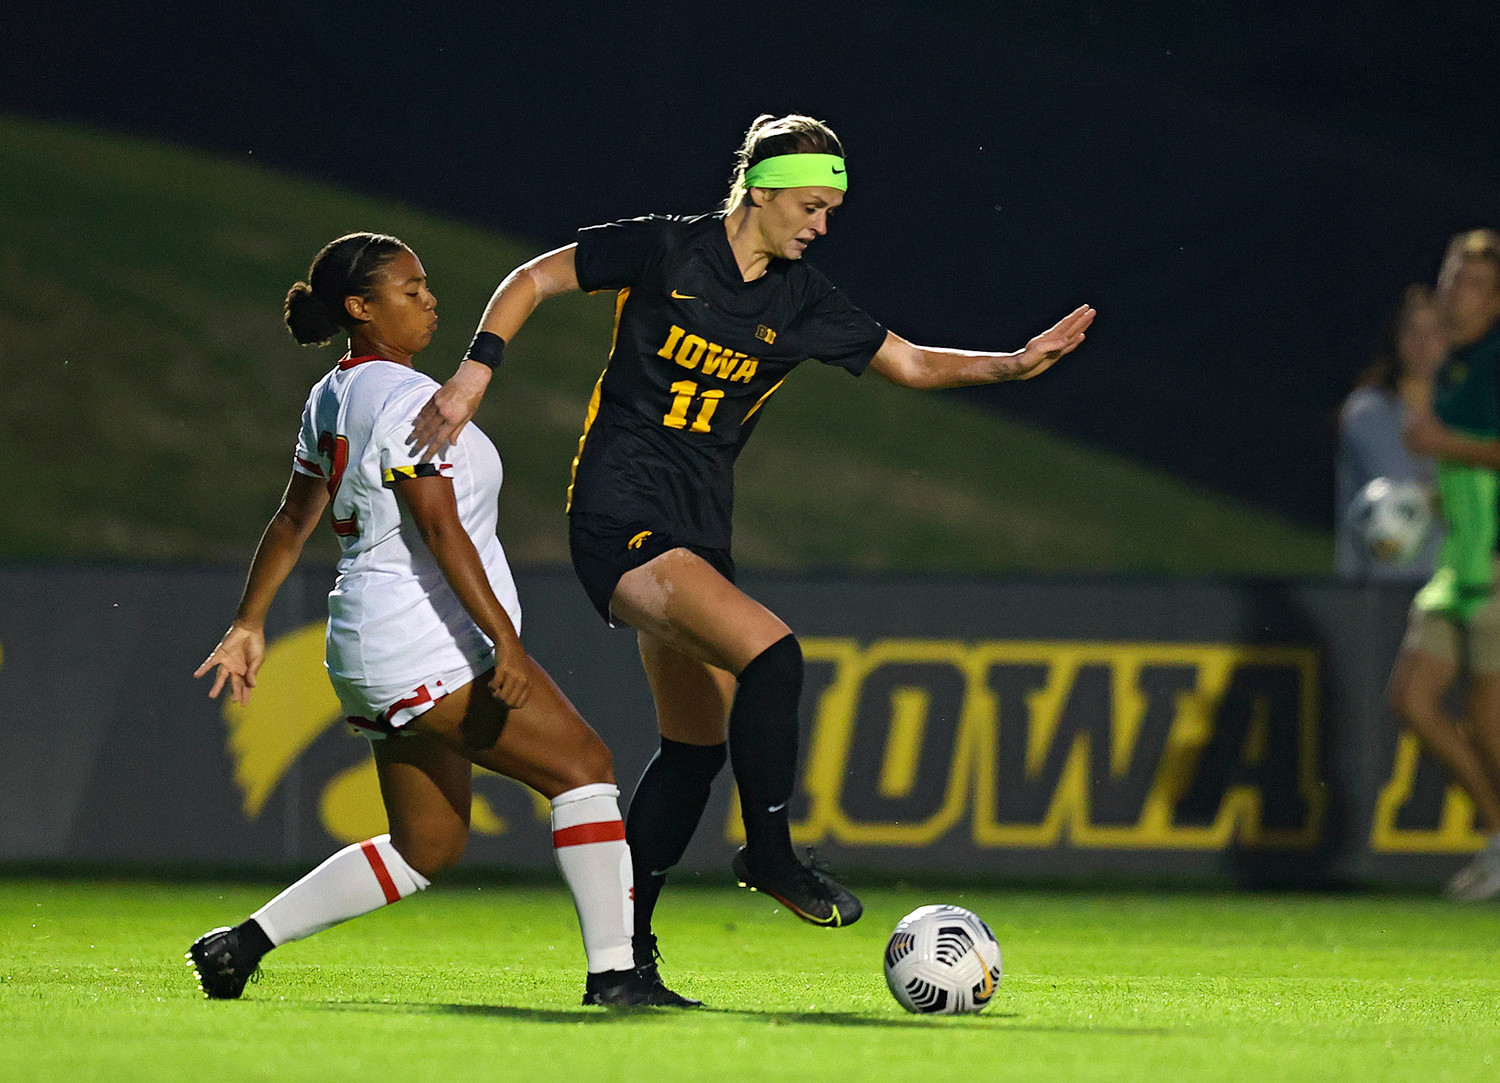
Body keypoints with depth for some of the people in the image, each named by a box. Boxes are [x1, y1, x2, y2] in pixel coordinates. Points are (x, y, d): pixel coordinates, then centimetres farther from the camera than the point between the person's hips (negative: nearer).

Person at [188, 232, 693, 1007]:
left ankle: (244, 942, 15)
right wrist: (504, 638, -25)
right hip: (431, 646, -10)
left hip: (376, 651, 10)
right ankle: (613, 972, -14)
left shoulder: (332, 398, 14)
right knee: (583, 765, -9)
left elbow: (292, 520, 21)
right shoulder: (404, 398, -14)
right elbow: (440, 529, -22)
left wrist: (248, 625, 27)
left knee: (426, 848, 15)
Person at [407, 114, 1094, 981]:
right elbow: (535, 281, -1)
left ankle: (624, 945, 17)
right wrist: (475, 374, -13)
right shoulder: (664, 250, -8)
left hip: (698, 534, 7)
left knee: (696, 748, 8)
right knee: (770, 651, -25)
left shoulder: (801, 303, 7)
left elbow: (912, 363, 13)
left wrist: (1016, 364, -2)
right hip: (622, 522, -7)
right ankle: (770, 853, -12)